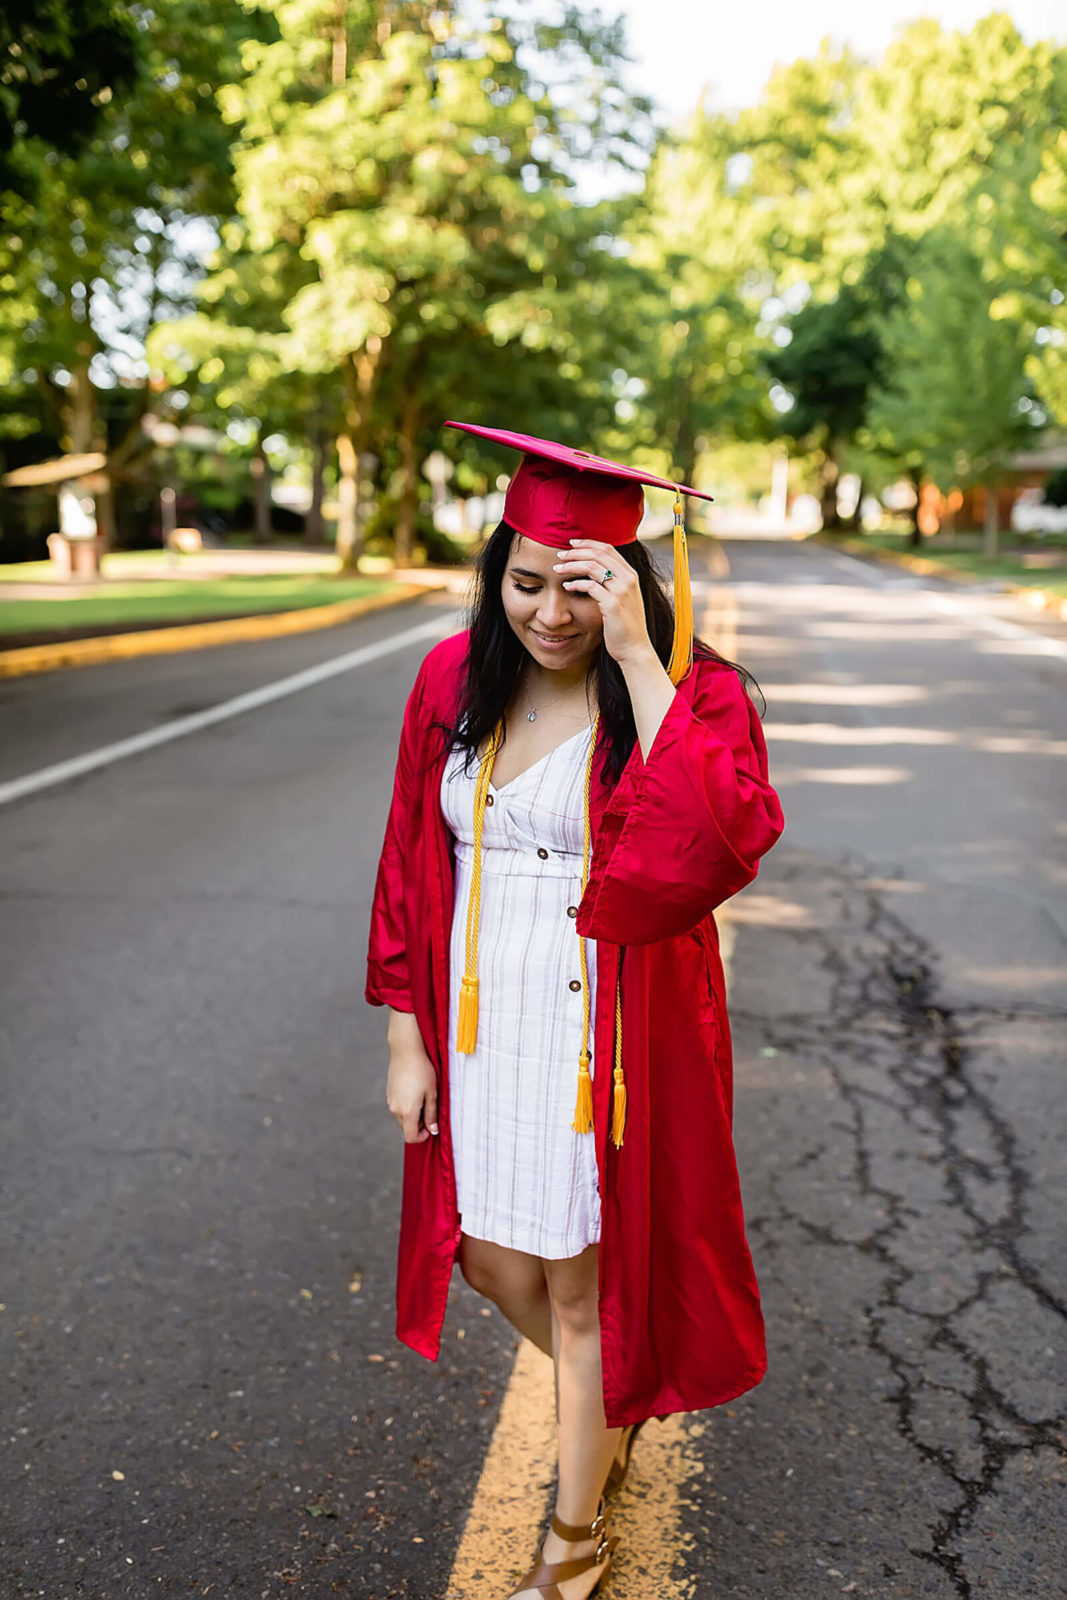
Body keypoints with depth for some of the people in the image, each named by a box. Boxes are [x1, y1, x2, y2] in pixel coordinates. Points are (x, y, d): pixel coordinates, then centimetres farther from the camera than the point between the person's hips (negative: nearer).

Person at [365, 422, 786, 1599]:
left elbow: (714, 848, -33)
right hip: (483, 1023, 5)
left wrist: (639, 661, -32)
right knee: (496, 1260, 18)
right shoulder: (454, 682, -1)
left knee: (581, 1281, 10)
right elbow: (410, 864, 5)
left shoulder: (693, 692, -14)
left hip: (611, 1033, -4)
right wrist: (406, 1038, 3)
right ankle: (612, 1406, 52)